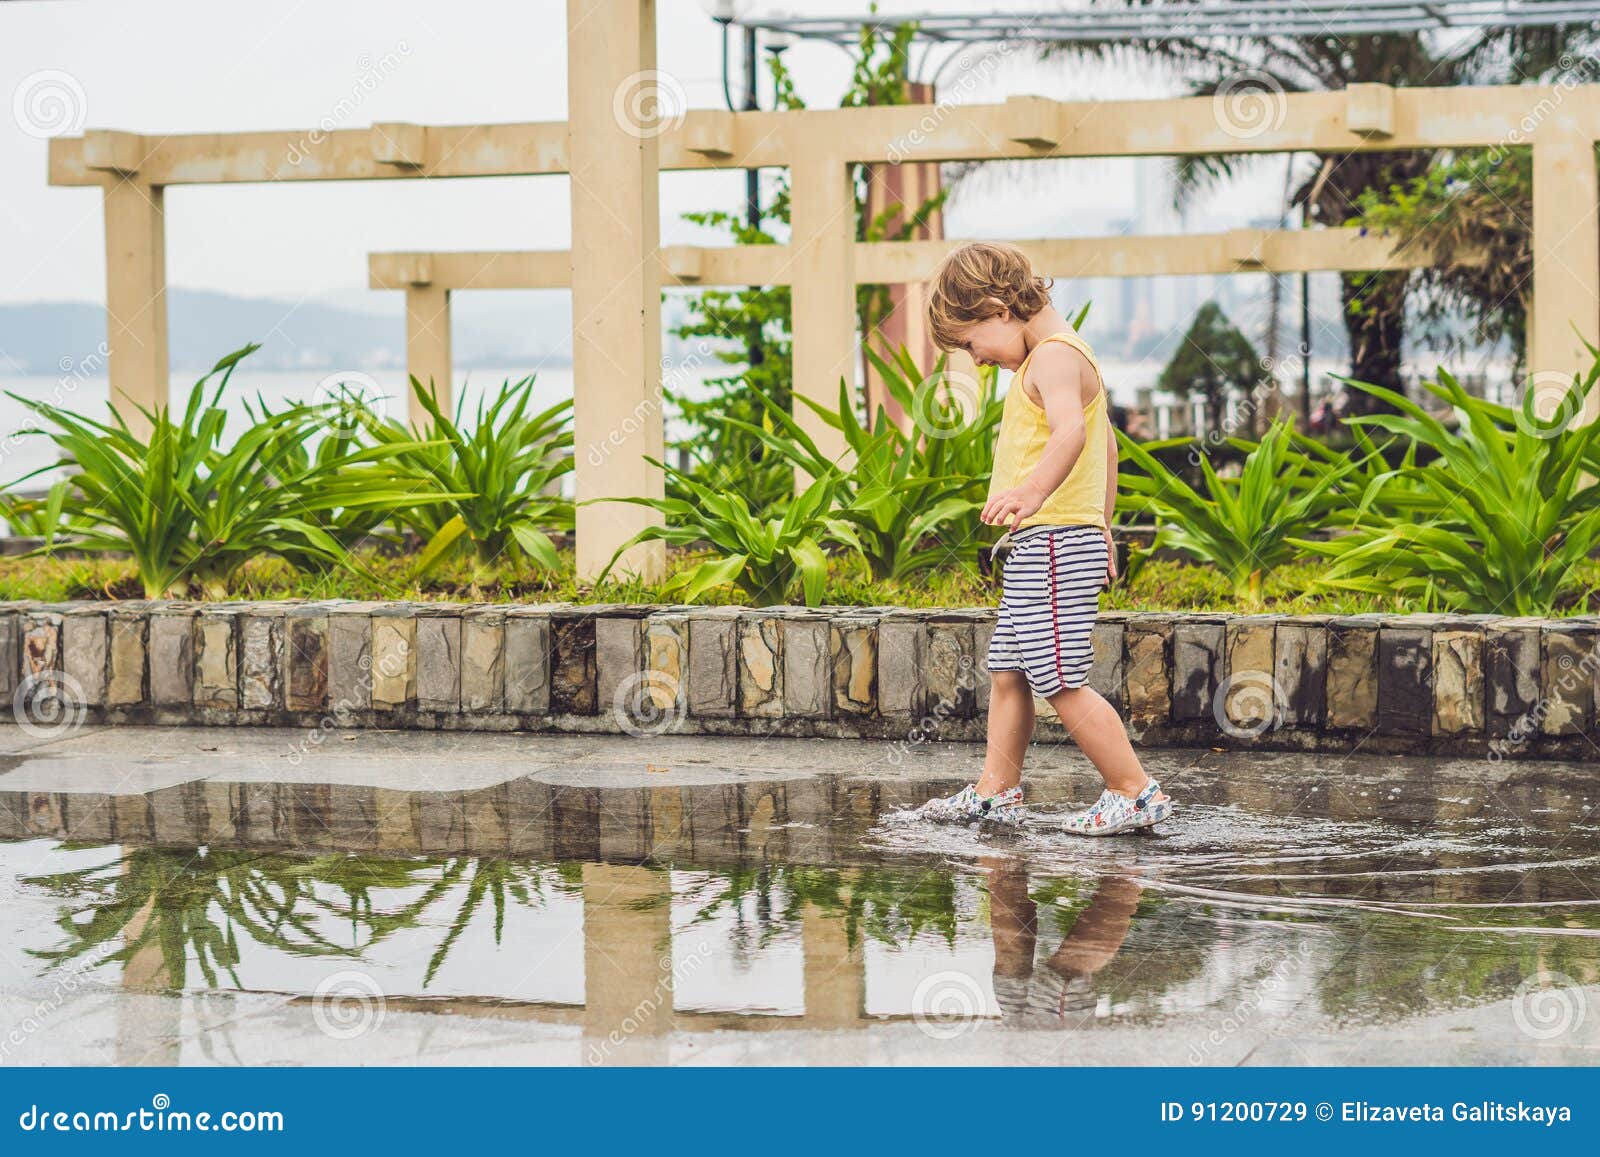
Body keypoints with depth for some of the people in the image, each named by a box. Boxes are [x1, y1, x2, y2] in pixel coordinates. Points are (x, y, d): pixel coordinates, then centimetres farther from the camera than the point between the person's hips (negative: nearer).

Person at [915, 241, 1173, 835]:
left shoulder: (1054, 357, -15)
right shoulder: (1066, 353, 19)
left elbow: (1071, 431, -35)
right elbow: (1106, 445, 29)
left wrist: (1033, 493, -50)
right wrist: (1101, 529, 35)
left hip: (1054, 541, -11)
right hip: (1037, 547, 11)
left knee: (1061, 681, -9)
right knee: (1006, 671, 15)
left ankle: (1137, 792, -4)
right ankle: (996, 791, 23)